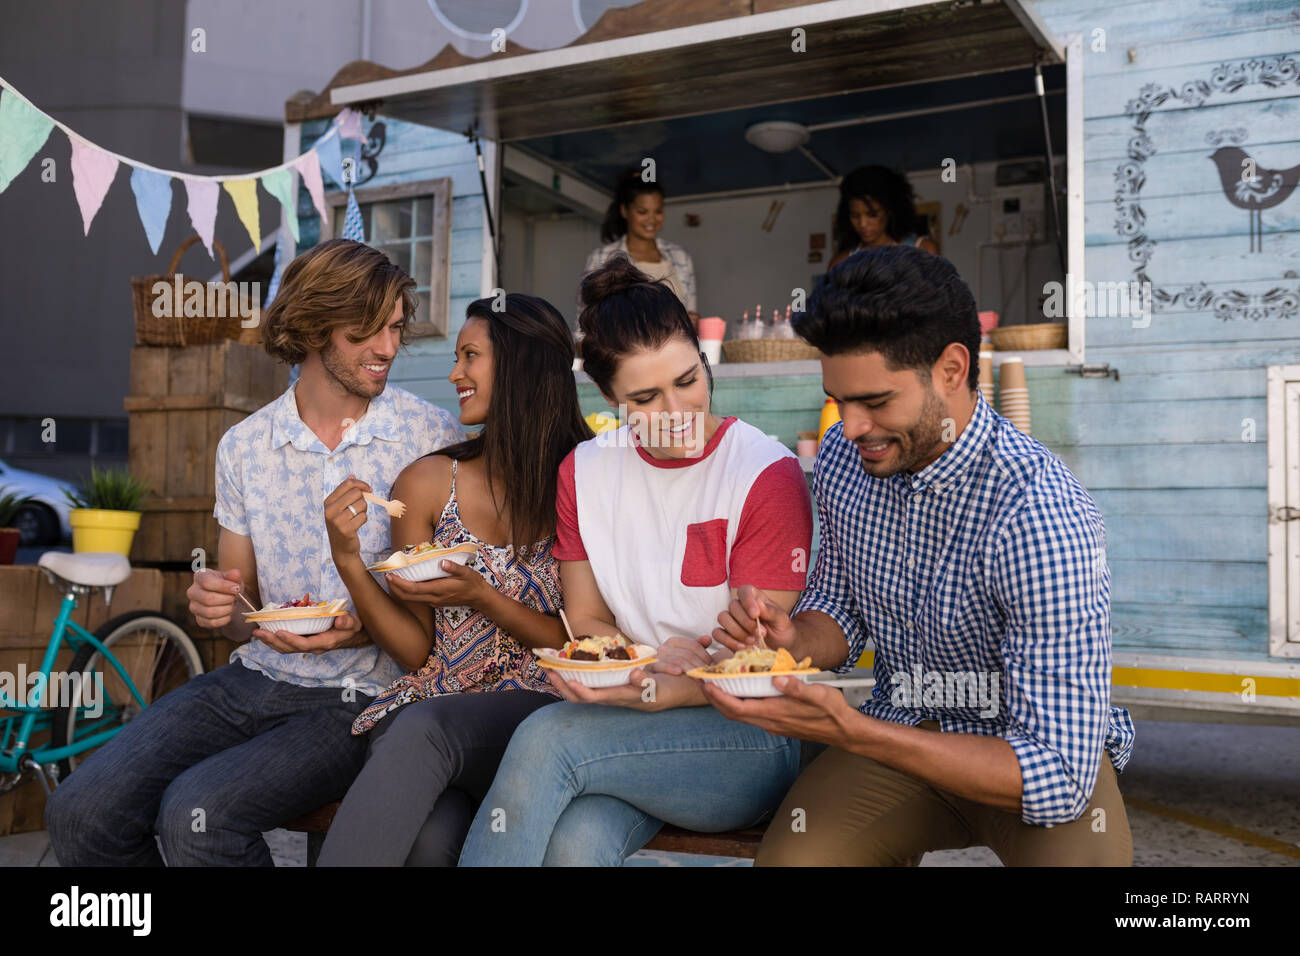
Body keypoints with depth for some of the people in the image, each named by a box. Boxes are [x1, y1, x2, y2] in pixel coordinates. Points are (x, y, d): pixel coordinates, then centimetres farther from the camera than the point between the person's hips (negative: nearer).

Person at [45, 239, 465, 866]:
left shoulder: (433, 438, -6)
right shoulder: (244, 446, 7)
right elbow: (242, 605, 15)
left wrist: (368, 629, -20)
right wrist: (216, 607, -9)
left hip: (362, 697, -4)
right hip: (255, 676, 5)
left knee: (196, 814, -25)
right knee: (81, 810, -12)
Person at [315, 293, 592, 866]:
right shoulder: (428, 484, 6)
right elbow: (417, 651, 8)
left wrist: (481, 598, -13)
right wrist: (348, 561, -7)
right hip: (428, 704, 2)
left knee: (424, 728, -35)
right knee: (430, 839, -33)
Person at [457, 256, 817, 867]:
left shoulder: (768, 474, -10)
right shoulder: (583, 472, 6)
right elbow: (585, 619, 10)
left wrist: (666, 691, -28)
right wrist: (654, 659, -11)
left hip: (747, 740, -3)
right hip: (630, 728, 3)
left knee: (547, 736, -30)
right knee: (577, 840, -33)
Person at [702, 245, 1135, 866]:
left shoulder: (1038, 516, -28)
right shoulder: (842, 458, -6)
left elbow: (1057, 773, -29)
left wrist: (851, 733, -36)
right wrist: (793, 639, -13)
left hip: (1042, 751, -3)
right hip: (901, 728, 4)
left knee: (1075, 857, -34)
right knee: (785, 858, -23)